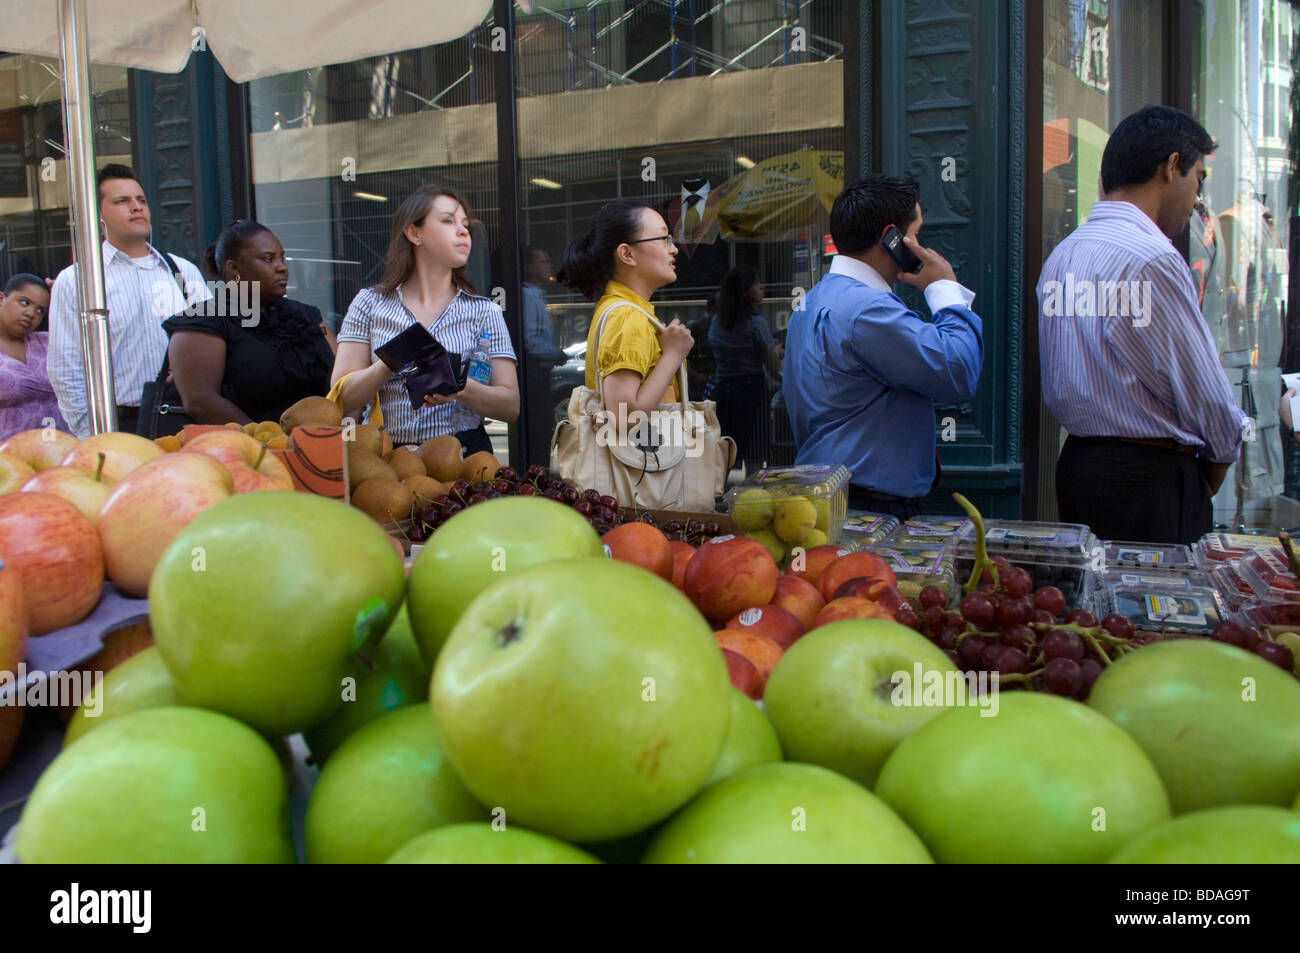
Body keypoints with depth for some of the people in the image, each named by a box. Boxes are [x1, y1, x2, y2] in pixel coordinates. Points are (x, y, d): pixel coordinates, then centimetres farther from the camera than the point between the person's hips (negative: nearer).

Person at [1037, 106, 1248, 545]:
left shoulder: (1060, 256, 9)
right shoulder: (1152, 260, -17)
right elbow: (1205, 392, -13)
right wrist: (1217, 463, 6)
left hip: (1076, 462, 9)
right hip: (1149, 479, -9)